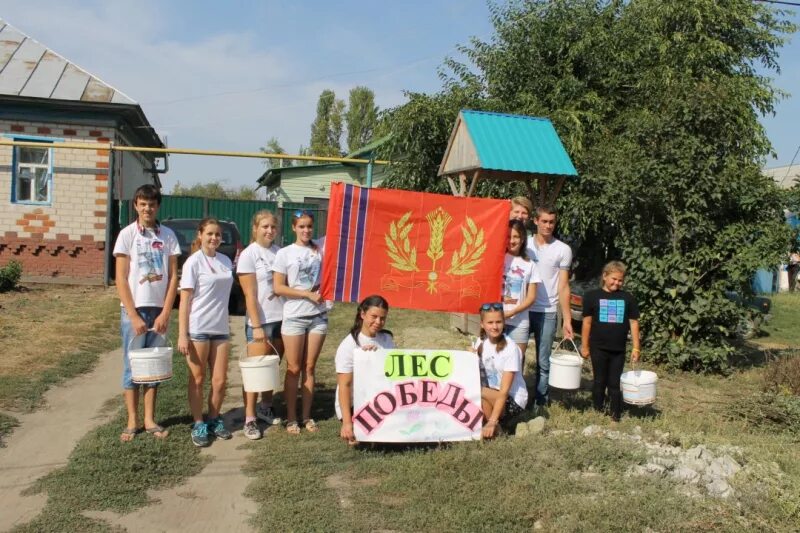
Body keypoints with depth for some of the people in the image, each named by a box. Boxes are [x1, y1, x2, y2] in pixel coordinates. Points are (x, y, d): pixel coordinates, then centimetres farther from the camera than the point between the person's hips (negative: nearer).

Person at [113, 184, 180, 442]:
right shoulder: (127, 234, -3)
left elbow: (173, 277, 3)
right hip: (134, 309, -2)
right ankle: (132, 421, 14)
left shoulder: (168, 235, 3)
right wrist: (134, 316, -11)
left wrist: (165, 313, -5)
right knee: (132, 365, 4)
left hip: (159, 310, 2)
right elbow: (121, 279, -5)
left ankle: (149, 419, 18)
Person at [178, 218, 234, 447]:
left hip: (220, 329, 5)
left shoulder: (225, 261, 9)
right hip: (197, 329, -5)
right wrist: (182, 335, -13)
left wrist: (227, 325, 14)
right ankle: (198, 425, 16)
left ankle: (214, 420, 24)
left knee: (220, 380, 7)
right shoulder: (193, 262, -7)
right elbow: (185, 300, -9)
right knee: (198, 379, 6)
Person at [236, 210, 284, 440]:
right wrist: (257, 326, -15)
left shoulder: (279, 252, 7)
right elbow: (250, 295, -11)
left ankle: (265, 408, 29)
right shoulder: (249, 255, -7)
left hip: (281, 318, 5)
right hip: (260, 320, -5)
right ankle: (249, 419, 6)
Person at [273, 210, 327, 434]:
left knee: (309, 368, 8)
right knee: (294, 369, 2)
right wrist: (308, 294, -13)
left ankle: (307, 416, 16)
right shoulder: (285, 253, -2)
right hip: (294, 317, -2)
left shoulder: (319, 251, 5)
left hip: (318, 315, 2)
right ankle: (291, 418, 12)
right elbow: (278, 288, -7)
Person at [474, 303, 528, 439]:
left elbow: (504, 391, -23)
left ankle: (495, 428, -9)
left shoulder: (510, 348, -20)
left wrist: (492, 422, -29)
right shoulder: (481, 343, -1)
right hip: (490, 396, 6)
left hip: (513, 401, -6)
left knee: (478, 392, -31)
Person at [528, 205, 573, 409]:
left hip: (547, 312, -1)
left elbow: (563, 287, 4)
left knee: (543, 361, 3)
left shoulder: (563, 250, 3)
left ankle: (541, 402, 12)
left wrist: (567, 319, 0)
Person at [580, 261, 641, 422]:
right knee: (599, 381, 9)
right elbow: (587, 322, 0)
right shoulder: (593, 296, -2)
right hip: (598, 348, -1)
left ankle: (616, 415, 14)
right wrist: (585, 346, 0)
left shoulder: (628, 298, 4)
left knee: (614, 383, 7)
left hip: (618, 350, 1)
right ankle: (597, 411, 20)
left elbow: (633, 323, 6)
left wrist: (636, 348, 2)